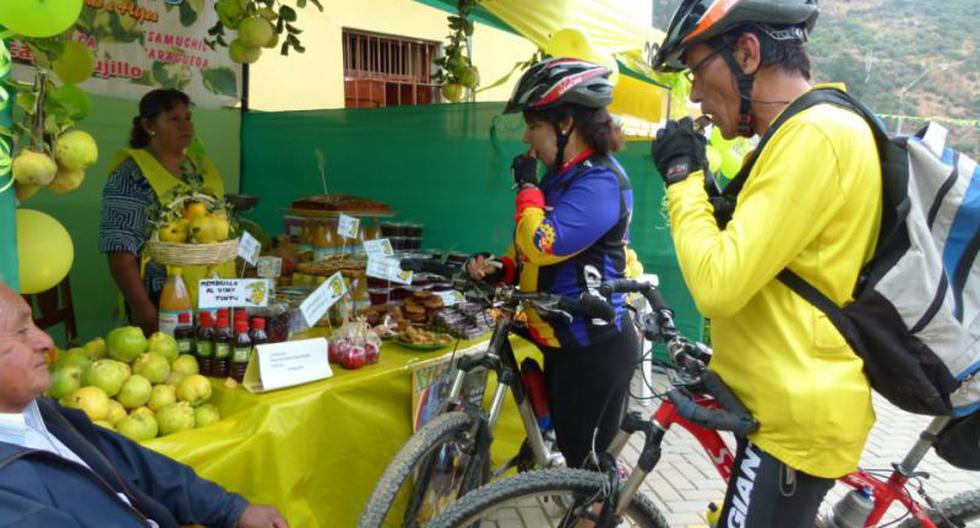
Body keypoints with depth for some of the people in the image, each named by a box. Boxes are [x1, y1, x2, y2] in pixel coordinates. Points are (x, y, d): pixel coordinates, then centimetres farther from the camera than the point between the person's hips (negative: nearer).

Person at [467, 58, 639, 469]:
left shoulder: (600, 182, -20)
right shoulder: (563, 177, 11)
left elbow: (543, 245, -31)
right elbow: (534, 254, 17)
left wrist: (527, 185, -16)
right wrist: (498, 269, -2)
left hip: (596, 350, -10)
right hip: (564, 342, 10)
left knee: (590, 464, 4)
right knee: (568, 447, 22)